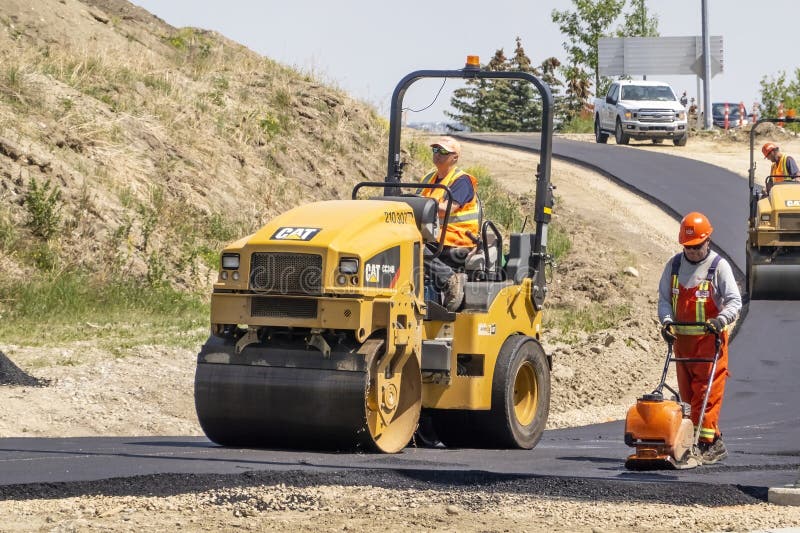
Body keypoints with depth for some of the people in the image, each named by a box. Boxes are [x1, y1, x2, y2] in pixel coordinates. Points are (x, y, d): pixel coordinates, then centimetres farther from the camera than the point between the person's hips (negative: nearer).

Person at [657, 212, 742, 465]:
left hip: (710, 338, -5)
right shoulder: (674, 265, 9)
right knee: (688, 393, 8)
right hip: (682, 338, 5)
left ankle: (708, 442, -10)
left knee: (706, 392, -11)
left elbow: (734, 301, -8)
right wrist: (666, 320, -8)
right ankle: (714, 441, 18)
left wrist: (720, 319, -26)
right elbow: (664, 297, 11)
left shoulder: (719, 266, -4)